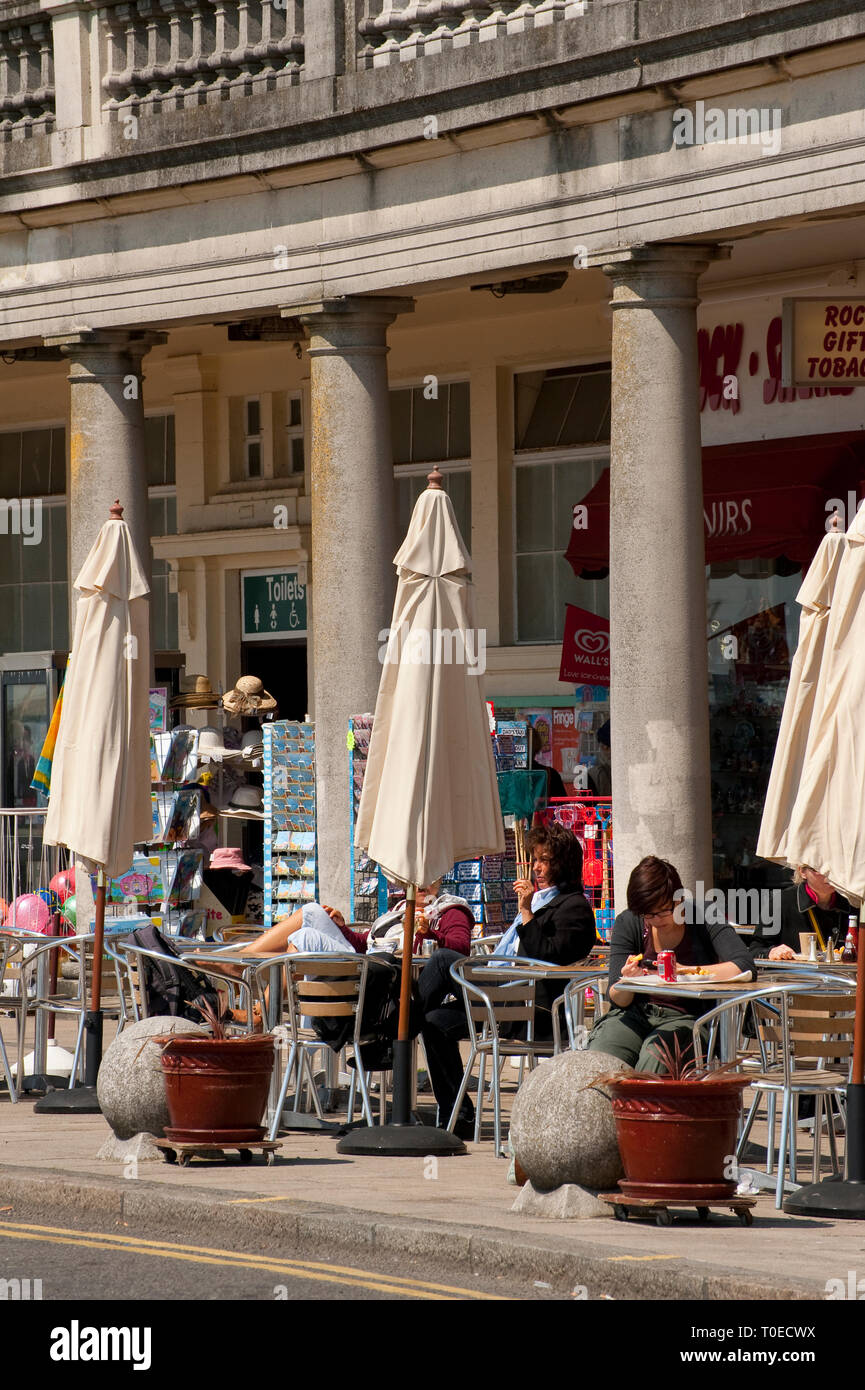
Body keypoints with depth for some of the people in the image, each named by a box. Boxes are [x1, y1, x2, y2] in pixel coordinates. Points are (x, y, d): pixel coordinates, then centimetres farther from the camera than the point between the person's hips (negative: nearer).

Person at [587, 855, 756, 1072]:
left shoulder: (704, 922, -4)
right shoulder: (627, 924, 1)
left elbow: (745, 968, -19)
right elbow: (617, 1000, 1)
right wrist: (627, 982, -25)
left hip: (686, 1018, -2)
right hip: (635, 1014, 2)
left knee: (654, 1054, -35)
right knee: (599, 1059, -30)